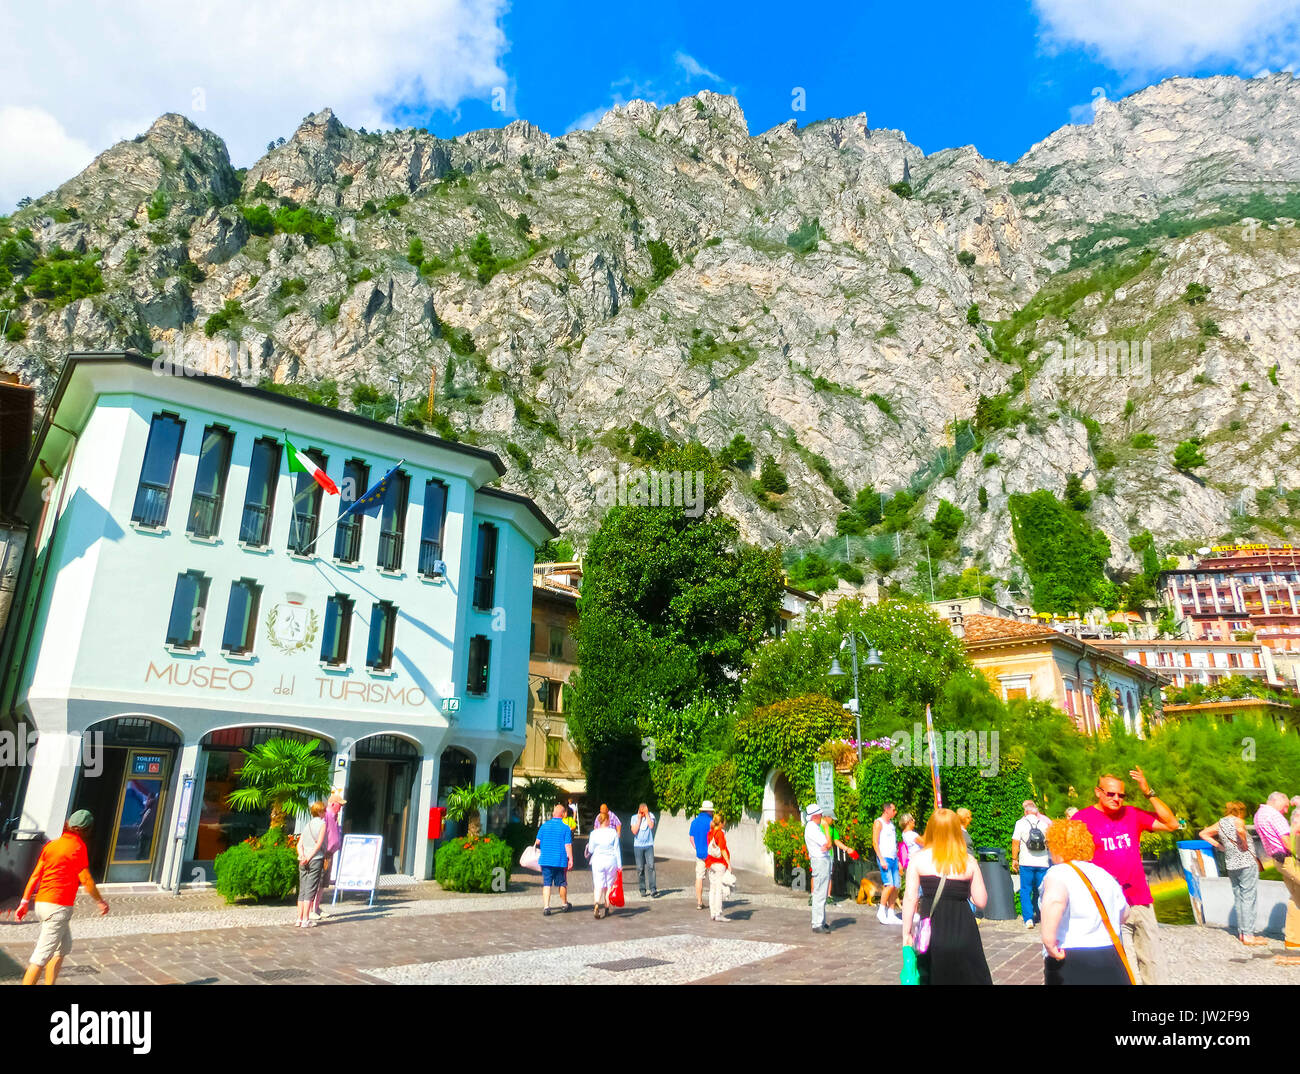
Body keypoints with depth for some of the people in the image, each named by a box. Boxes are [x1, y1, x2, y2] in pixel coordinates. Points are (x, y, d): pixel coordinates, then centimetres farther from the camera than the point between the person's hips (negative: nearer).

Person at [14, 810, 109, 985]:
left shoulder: (52, 844, 11)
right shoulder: (78, 847, -10)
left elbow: (35, 875, 9)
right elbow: (86, 880, -9)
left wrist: (25, 902, 12)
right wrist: (101, 901, 2)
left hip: (41, 903, 8)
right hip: (59, 907, -8)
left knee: (64, 946, 20)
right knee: (43, 954, -6)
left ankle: (49, 984, 21)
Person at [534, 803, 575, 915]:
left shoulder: (544, 826, 3)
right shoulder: (566, 828, -6)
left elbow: (537, 842, 5)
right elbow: (568, 845, -10)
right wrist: (570, 860, -5)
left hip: (545, 859, 2)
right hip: (560, 860, -2)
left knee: (546, 884, 4)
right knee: (562, 883, 14)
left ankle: (546, 906, -6)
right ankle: (564, 905, 28)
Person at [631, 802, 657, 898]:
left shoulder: (651, 816, 3)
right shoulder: (634, 818, 3)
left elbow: (651, 826, -14)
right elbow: (634, 831, -8)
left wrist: (647, 814, -9)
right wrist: (639, 818, -7)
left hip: (649, 845, -1)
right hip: (638, 846, 1)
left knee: (650, 866, -11)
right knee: (640, 868, 1)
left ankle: (653, 890, -11)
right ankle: (642, 890, 12)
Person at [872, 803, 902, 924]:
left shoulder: (891, 823, 19)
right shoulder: (878, 823, -6)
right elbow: (875, 842, -12)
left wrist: (898, 860, 19)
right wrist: (881, 859, -19)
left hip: (893, 858, 8)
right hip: (884, 858, -8)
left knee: (895, 887, 4)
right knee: (889, 885, -17)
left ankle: (891, 915, 11)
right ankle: (881, 911, -5)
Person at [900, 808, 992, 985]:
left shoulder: (918, 859, -3)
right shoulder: (969, 862, -1)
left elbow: (910, 899, -6)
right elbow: (981, 901, 1)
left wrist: (906, 933, 1)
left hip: (930, 929, 0)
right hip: (963, 929, 0)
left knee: (928, 977, 13)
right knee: (970, 977, 12)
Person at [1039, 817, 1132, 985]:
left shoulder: (1059, 873, -11)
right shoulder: (1103, 874, 11)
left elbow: (1055, 901, -34)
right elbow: (1124, 912, 25)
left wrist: (1048, 938, -26)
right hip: (1111, 957, 6)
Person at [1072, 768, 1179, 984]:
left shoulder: (1132, 814, 9)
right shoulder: (1083, 818, -5)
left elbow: (1171, 824, 5)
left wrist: (1149, 793, -1)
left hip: (1142, 902, 5)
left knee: (1153, 962, 12)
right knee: (1126, 966, -6)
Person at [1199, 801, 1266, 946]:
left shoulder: (1220, 824, 11)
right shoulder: (1238, 821, -8)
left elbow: (1203, 834, 17)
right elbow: (1240, 830, -31)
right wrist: (1245, 844, -15)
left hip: (1231, 865, 6)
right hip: (1247, 863, -6)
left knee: (1238, 899, 13)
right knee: (1248, 898, -4)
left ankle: (1241, 932, 18)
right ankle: (1248, 935, -4)